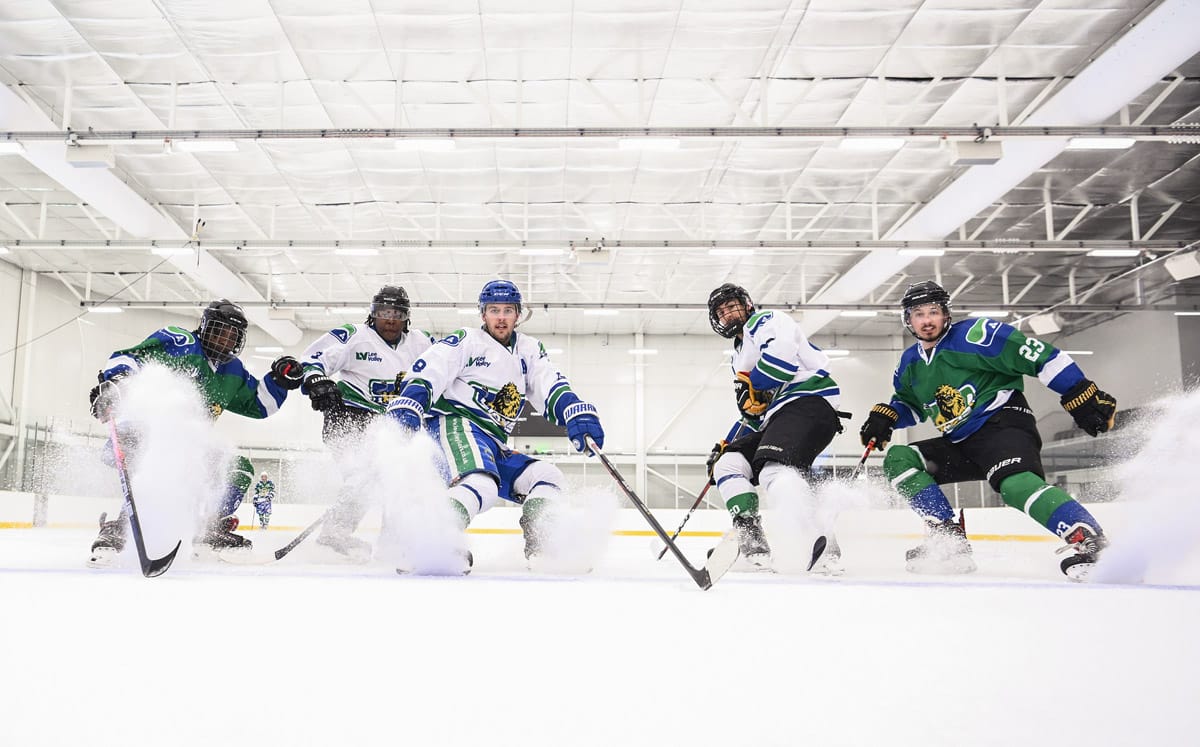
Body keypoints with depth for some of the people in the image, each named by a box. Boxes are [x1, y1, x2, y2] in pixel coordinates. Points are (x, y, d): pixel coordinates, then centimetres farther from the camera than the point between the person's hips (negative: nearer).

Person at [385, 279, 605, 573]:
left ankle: (540, 550, -8)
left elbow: (553, 387, 6)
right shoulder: (466, 341, 2)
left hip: (493, 447, 8)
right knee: (482, 486, -33)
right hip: (456, 425, -7)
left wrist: (579, 416, -13)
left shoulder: (529, 351, 19)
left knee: (547, 476, -1)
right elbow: (427, 373, -10)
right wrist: (406, 410, -26)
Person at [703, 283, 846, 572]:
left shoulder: (765, 321, 5)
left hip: (808, 401, -10)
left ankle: (819, 545, -45)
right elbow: (752, 414, 34)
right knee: (727, 463, 4)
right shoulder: (739, 357, 33)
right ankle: (751, 540, -9)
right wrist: (725, 445, 27)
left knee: (774, 467, -32)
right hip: (777, 416, 11)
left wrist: (752, 385, -15)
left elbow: (783, 348, -20)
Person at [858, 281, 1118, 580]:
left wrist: (1082, 395, -21)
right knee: (897, 459, -5)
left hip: (1003, 423, -8)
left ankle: (1091, 543, -42)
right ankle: (950, 537, -12)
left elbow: (1041, 356, -15)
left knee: (1016, 483, -36)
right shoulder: (910, 364, 12)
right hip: (961, 445, 8)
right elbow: (910, 404, 30)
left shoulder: (973, 335, -12)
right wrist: (885, 416, 8)